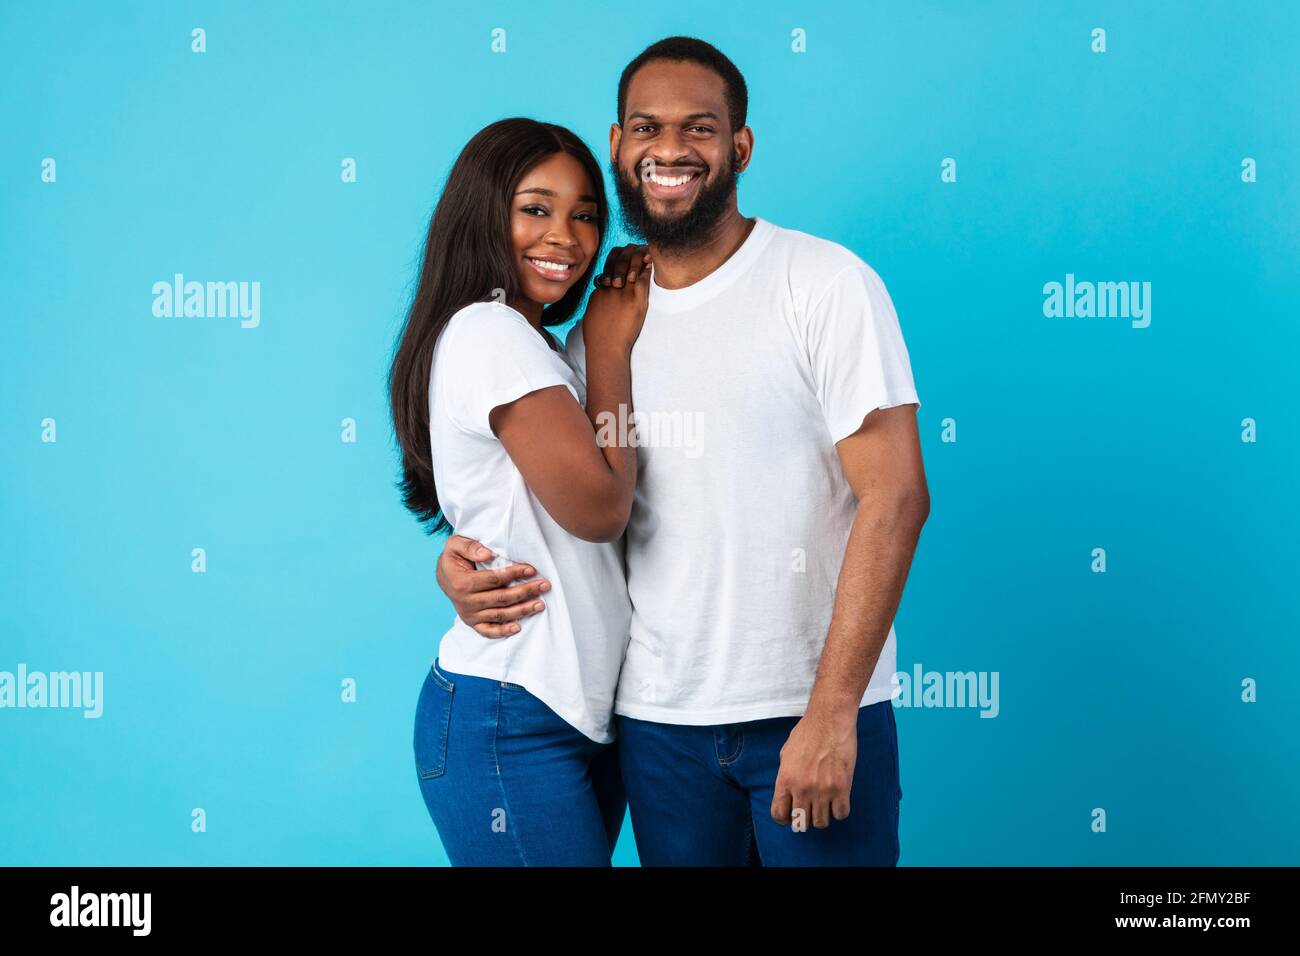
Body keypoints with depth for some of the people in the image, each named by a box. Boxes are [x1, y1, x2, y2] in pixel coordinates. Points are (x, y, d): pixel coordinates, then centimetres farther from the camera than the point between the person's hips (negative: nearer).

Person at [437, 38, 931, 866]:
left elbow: (895, 497, -13)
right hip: (656, 718, 5)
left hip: (815, 710, -4)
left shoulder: (826, 283, -8)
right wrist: (462, 562, -3)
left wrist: (831, 711, -18)